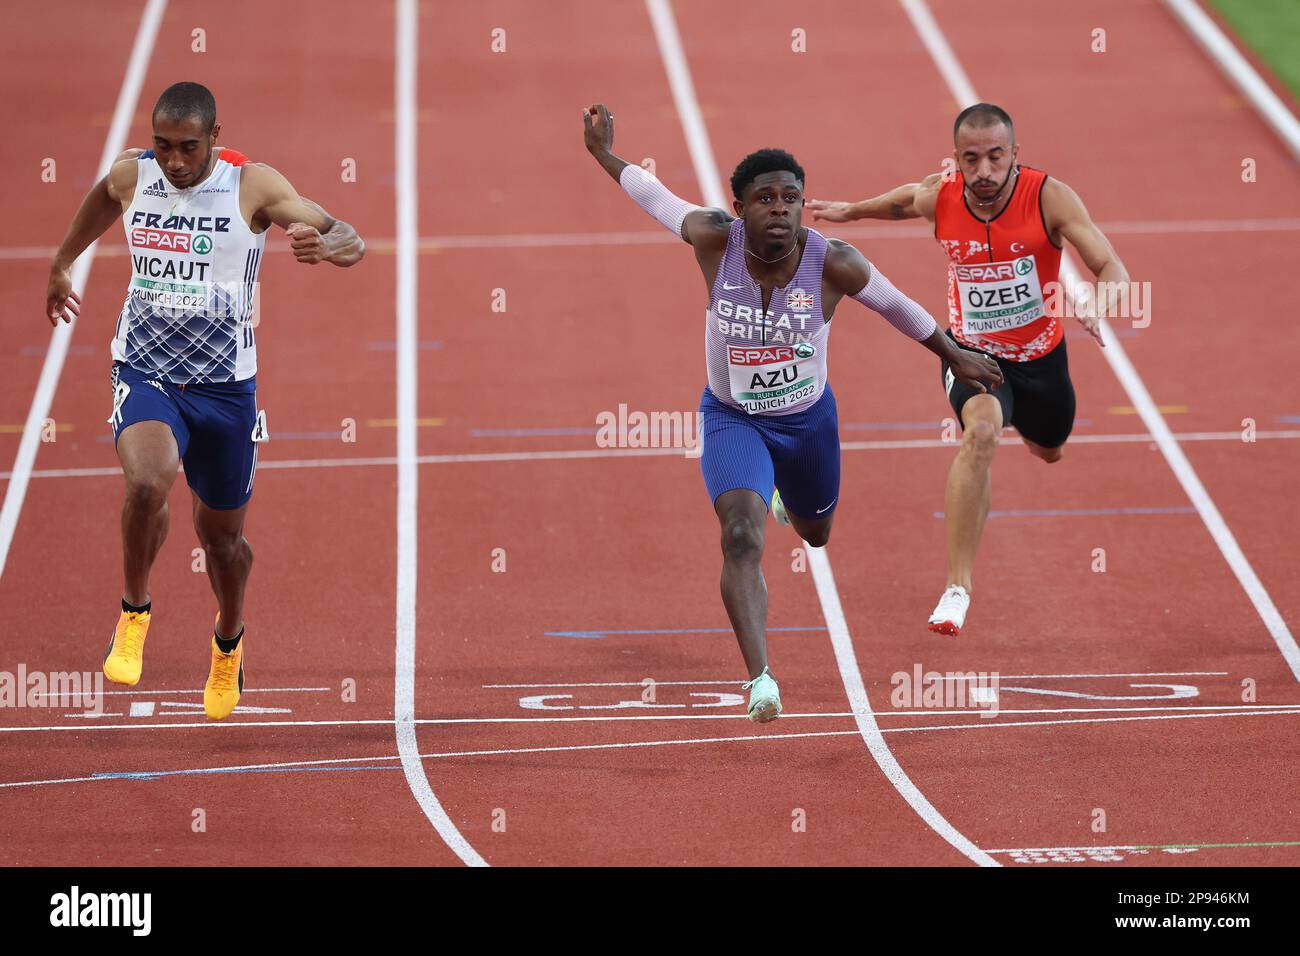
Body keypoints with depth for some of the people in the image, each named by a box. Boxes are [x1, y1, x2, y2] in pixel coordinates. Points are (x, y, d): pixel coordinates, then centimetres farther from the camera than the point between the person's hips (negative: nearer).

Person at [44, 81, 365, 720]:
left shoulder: (254, 187, -11)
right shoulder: (130, 176, -3)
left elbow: (352, 242, -15)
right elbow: (101, 200, 23)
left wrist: (327, 245, -39)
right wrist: (62, 265, 38)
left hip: (225, 385, 0)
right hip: (145, 373, 0)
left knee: (221, 533, 13)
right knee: (148, 483, -30)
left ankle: (228, 644, 44)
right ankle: (134, 615, -5)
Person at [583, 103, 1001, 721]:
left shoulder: (832, 264, -25)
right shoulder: (716, 240, -24)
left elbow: (895, 305, -6)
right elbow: (657, 199, -4)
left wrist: (955, 357, 6)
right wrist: (603, 156, 3)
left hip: (808, 418, 2)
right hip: (732, 416, -2)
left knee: (816, 534, 28)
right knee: (742, 538, -25)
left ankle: (790, 498, 67)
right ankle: (760, 680, -28)